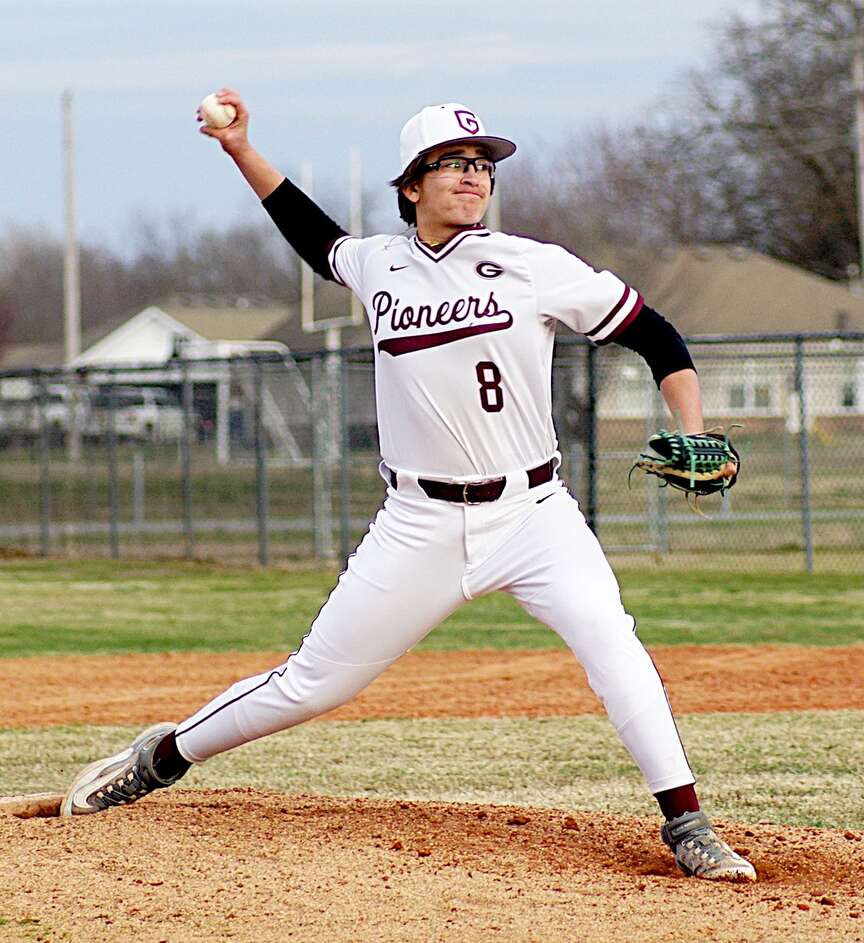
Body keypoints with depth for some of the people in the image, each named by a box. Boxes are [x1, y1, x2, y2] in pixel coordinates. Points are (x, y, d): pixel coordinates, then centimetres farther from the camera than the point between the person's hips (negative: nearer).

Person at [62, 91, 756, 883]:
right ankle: (163, 756, 28)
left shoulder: (533, 268, -5)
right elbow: (318, 239, 28)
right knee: (313, 683, 6)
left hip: (531, 513, -2)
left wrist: (693, 436, -14)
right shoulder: (379, 267, 4)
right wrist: (242, 150, 22)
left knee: (606, 633, -26)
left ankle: (686, 823, -21)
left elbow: (652, 335, -1)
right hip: (420, 523, 2)